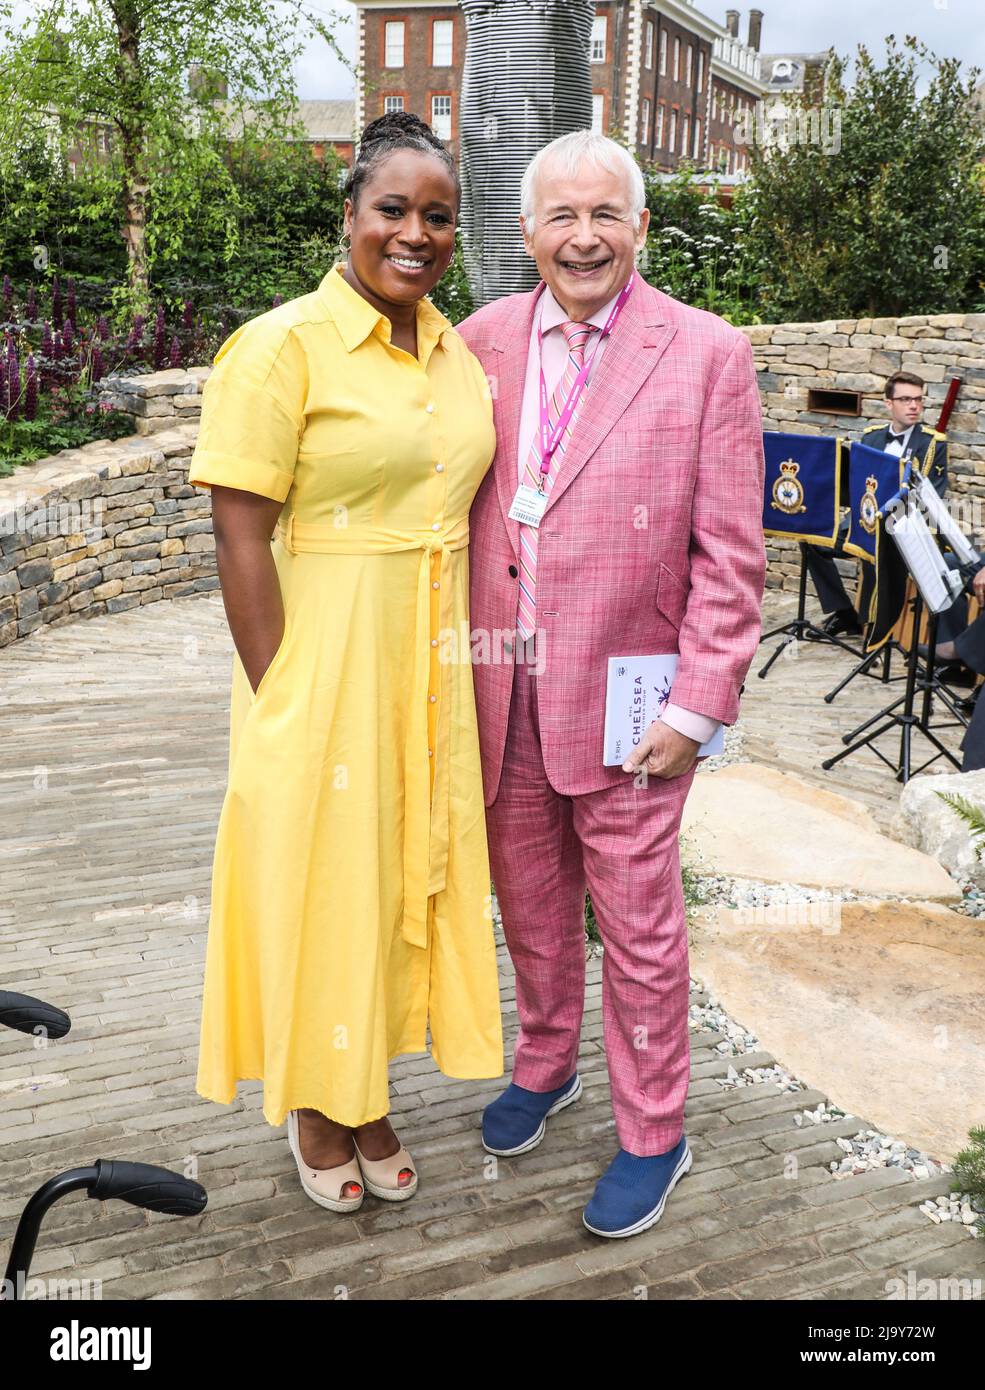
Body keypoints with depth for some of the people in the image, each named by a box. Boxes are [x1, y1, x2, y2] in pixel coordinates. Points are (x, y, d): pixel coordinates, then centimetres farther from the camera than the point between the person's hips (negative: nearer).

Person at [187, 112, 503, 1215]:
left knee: (404, 872, 16)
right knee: (318, 883, 8)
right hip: (322, 668, -6)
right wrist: (281, 703, -15)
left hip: (429, 671, 7)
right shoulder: (284, 344, -12)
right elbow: (240, 542, -15)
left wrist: (454, 675, 10)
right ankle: (314, 1107, 33)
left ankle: (367, 1094, 37)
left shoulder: (453, 349, 9)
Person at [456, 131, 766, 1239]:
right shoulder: (483, 340, 4)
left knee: (637, 925, 9)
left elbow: (730, 556, -7)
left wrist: (698, 706, -12)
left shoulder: (707, 354, -6)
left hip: (625, 698, -3)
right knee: (528, 905, 19)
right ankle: (544, 1065, 45)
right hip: (500, 691, 4)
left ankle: (652, 1137, 30)